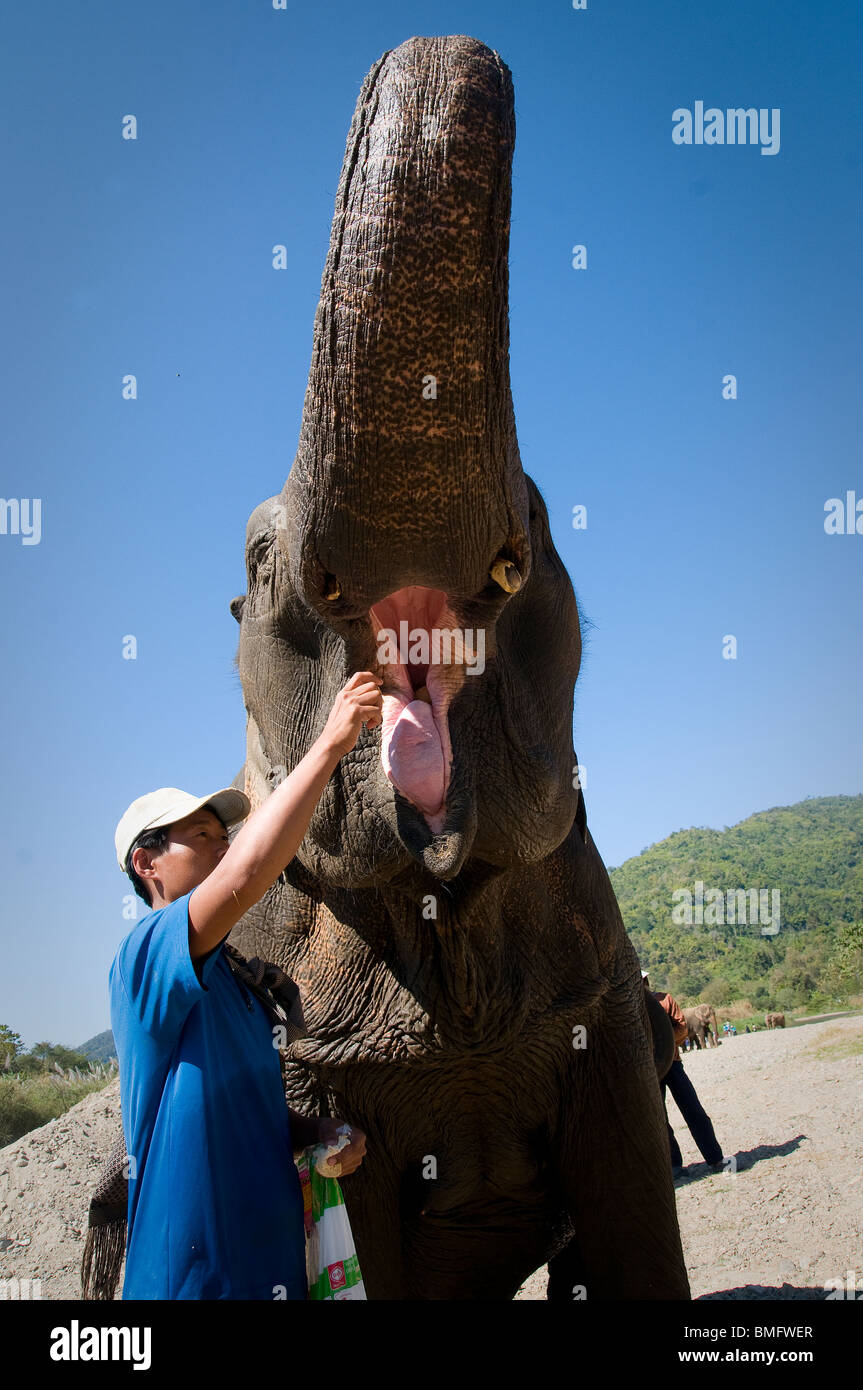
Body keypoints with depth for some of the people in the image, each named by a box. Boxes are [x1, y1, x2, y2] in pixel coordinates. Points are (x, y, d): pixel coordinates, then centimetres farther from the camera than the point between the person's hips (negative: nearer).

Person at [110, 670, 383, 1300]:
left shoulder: (234, 983, 14)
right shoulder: (146, 954, -15)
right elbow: (242, 879, -33)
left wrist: (316, 1131, 1)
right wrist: (331, 742, -30)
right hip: (195, 1275, -8)